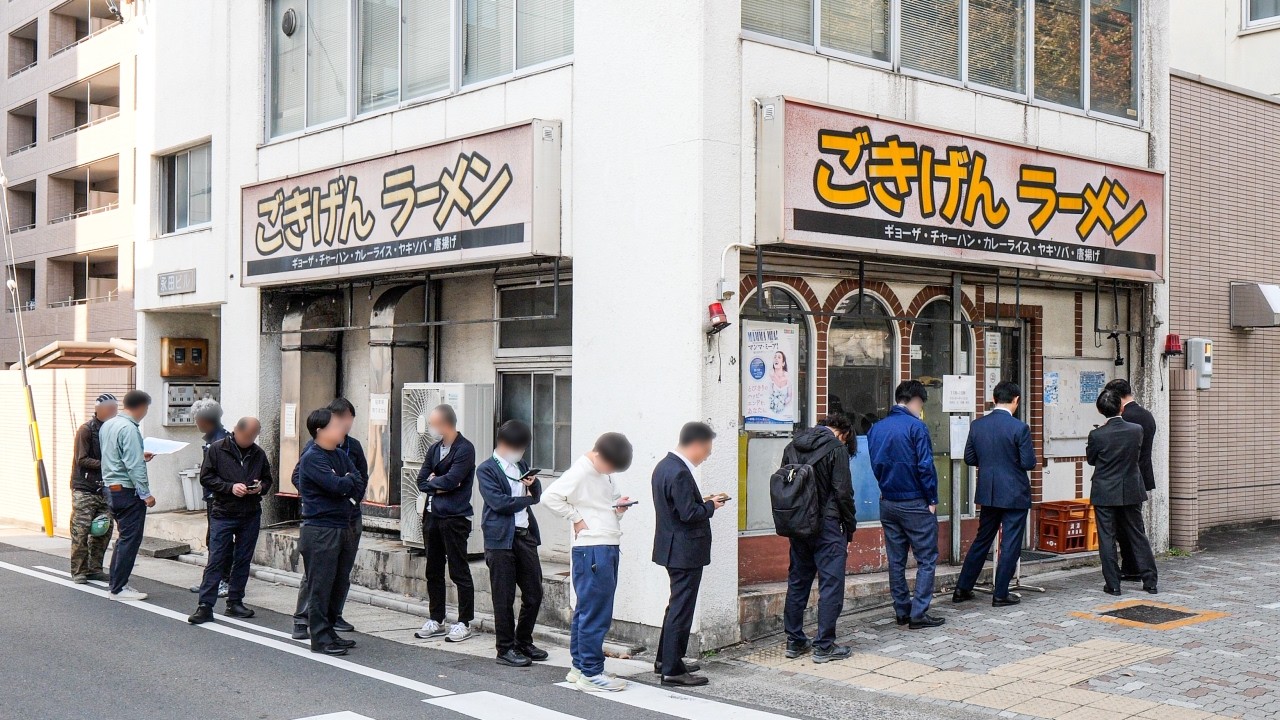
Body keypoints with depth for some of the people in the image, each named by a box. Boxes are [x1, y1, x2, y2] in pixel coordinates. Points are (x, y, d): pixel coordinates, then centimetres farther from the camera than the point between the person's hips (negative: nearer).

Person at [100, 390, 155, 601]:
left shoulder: (107, 425, 11)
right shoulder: (129, 429, -17)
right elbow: (134, 466, -21)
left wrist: (140, 456, 27)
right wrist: (146, 494, -18)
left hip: (111, 488, 10)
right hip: (128, 490, -10)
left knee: (124, 537, 18)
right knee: (130, 539, -4)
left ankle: (117, 582, 23)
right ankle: (119, 588, -1)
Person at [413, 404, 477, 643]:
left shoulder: (465, 449, -10)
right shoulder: (434, 449, 14)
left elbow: (451, 479, -19)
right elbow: (422, 481, 9)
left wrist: (433, 481, -2)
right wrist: (440, 487, -9)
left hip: (455, 518, -8)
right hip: (432, 515, 8)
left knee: (459, 572, -1)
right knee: (434, 571, 13)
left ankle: (464, 623, 7)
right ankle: (436, 620, 23)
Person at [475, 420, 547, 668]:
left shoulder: (521, 465, 18)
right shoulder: (486, 469, -4)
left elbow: (537, 496, 19)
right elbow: (498, 502, -15)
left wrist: (533, 484, -4)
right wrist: (527, 499, -1)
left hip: (525, 535, 7)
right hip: (501, 538, -7)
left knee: (534, 594, 7)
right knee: (504, 598, 0)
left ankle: (524, 643, 23)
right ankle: (505, 649, 10)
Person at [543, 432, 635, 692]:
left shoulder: (605, 474, 16)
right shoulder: (579, 473, -12)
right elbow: (549, 497, -21)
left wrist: (619, 508, 6)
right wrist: (576, 518, -15)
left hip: (608, 549, 9)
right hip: (591, 550, -9)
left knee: (586, 610, 15)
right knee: (595, 613, -6)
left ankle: (579, 666, 23)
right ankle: (591, 673, 1)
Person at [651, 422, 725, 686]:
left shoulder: (664, 466, 9)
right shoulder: (680, 473, -22)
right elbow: (689, 514, -25)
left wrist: (703, 501, 7)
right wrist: (711, 506, -9)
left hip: (673, 548, 10)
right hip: (685, 551, -10)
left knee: (677, 605, 21)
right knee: (681, 609, -2)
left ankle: (665, 659, 31)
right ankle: (672, 669, 4)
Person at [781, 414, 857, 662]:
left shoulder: (793, 446, 11)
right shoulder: (836, 447, -9)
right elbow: (843, 492, -13)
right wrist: (850, 525, -2)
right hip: (827, 525, -6)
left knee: (797, 582, 14)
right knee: (831, 584, 0)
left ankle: (794, 641, 19)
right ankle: (824, 646, 1)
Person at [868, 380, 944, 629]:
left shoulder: (876, 428, 6)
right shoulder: (915, 426, -13)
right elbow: (925, 466, -15)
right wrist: (932, 499, -7)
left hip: (888, 503, 6)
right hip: (915, 503, -6)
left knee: (896, 560, 12)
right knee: (926, 559, 2)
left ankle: (902, 611, 17)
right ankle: (918, 613, -2)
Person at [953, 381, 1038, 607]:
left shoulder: (977, 425, -1)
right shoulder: (1019, 428, -15)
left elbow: (969, 459, 5)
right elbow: (1029, 463, -13)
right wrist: (1013, 460, 7)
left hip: (988, 493, 5)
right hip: (1014, 495, -5)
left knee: (982, 540, 16)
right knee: (1010, 545, 5)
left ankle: (962, 589, 19)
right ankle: (1000, 594, 9)